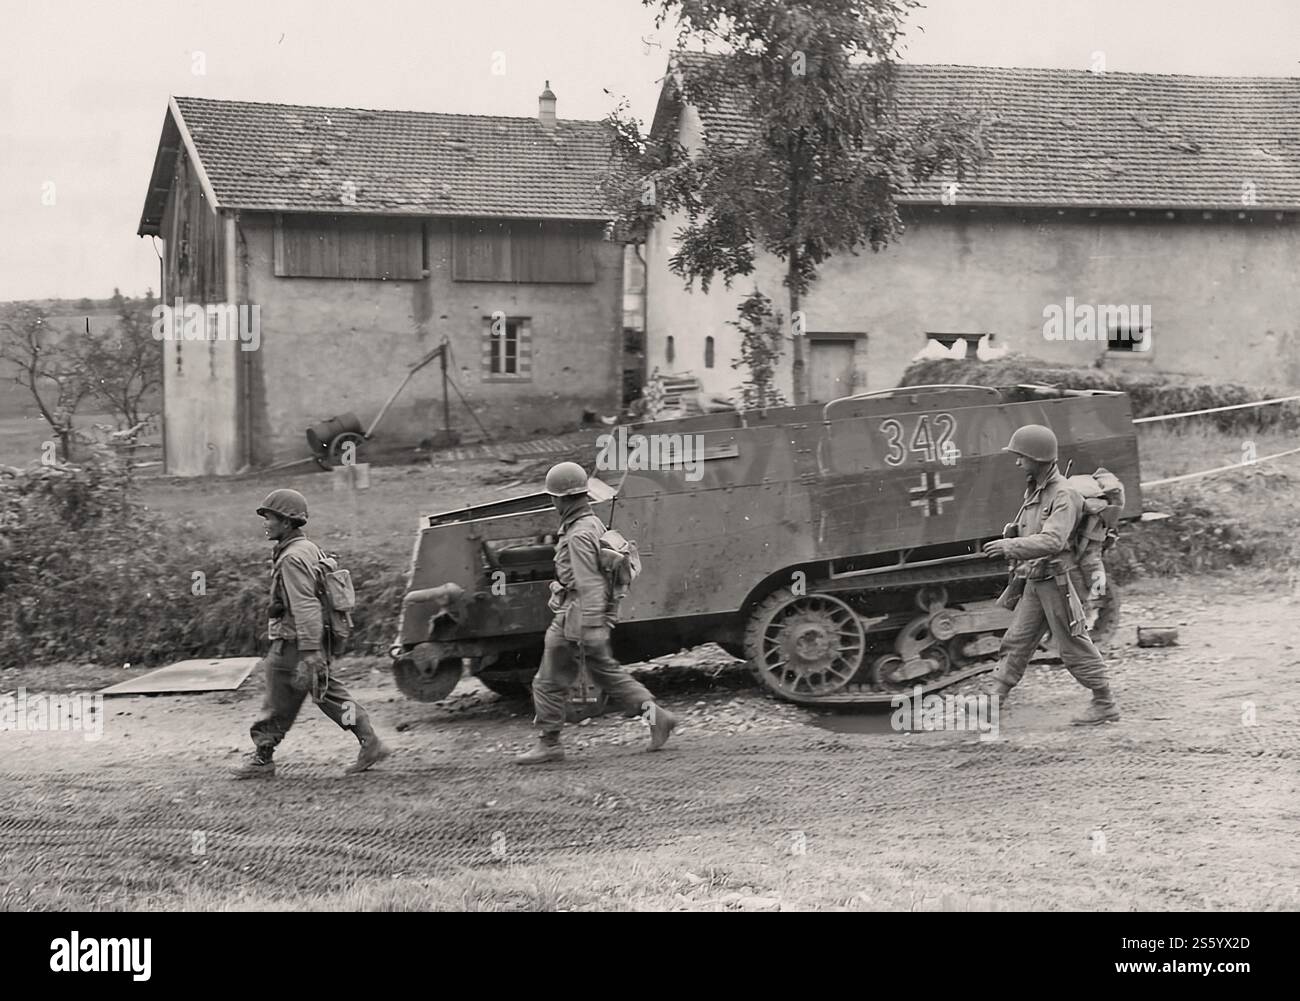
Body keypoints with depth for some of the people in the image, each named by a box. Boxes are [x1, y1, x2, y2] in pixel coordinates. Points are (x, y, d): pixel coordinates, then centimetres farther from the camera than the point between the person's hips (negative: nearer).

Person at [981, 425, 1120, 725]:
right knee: (1017, 641, 7)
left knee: (1074, 647, -1)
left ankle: (1105, 705, 11)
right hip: (1034, 582, 9)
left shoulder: (1063, 495, -18)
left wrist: (1010, 546, -35)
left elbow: (1052, 541, -30)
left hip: (1059, 582, -9)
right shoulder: (1033, 490, 11)